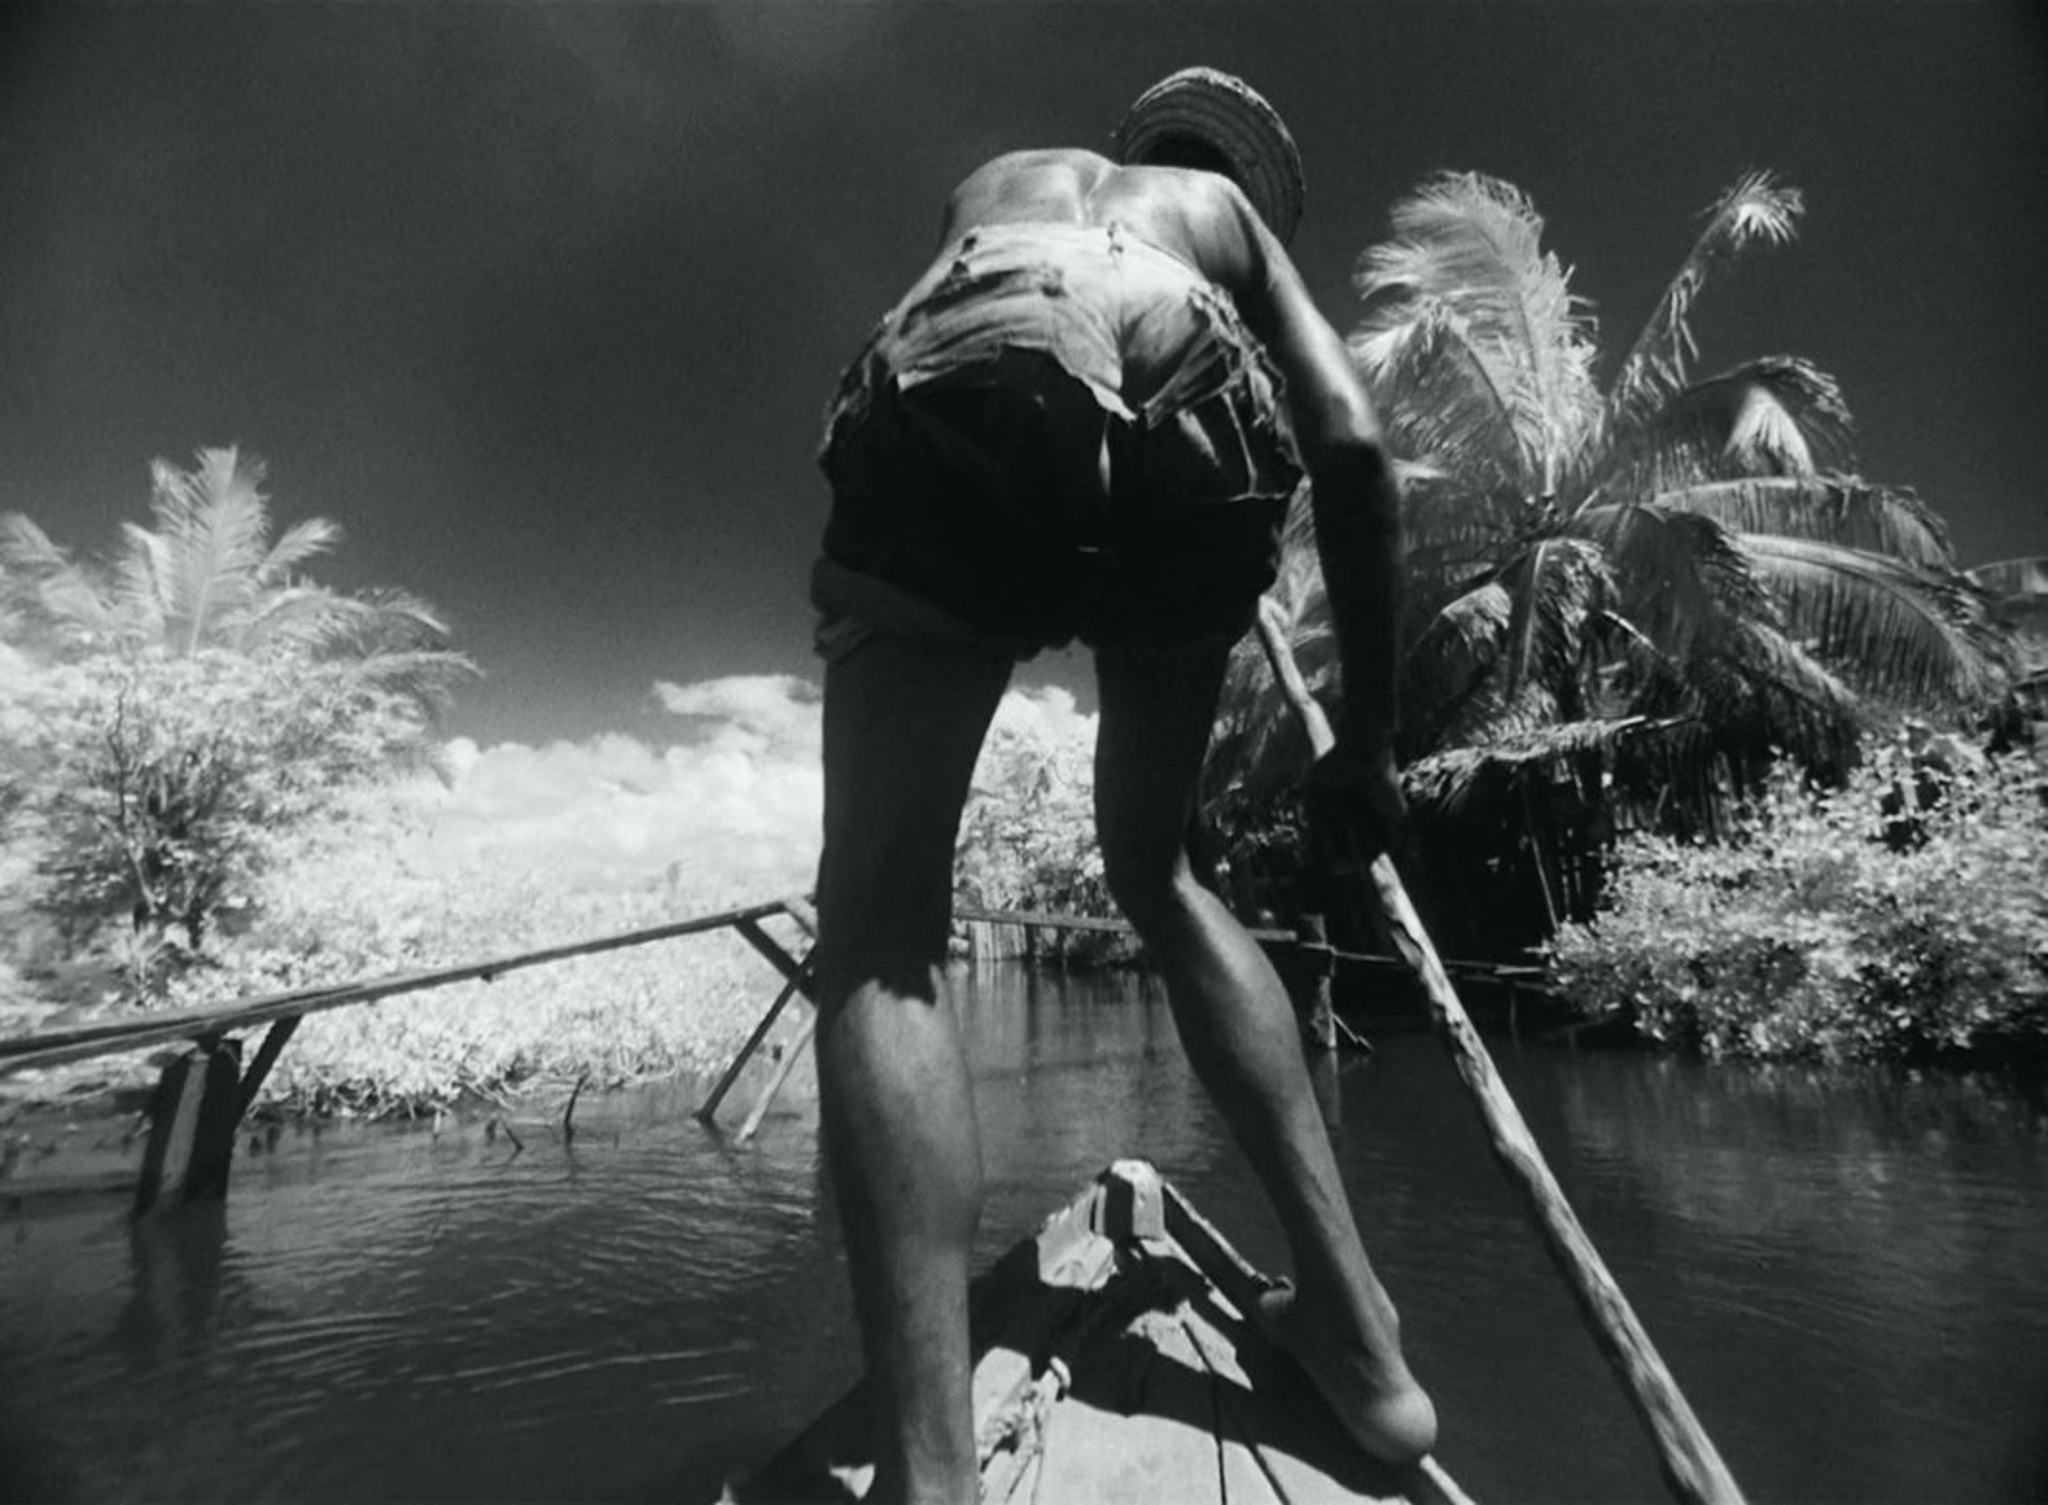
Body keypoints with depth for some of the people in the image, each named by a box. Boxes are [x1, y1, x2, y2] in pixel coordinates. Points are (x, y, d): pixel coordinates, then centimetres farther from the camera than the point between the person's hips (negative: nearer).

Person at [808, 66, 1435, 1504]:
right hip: (1185, 419, 1)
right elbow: (1352, 444, 19)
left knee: (881, 923, 0)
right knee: (1159, 871, 18)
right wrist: (1368, 733, 21)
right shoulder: (1232, 217, 36)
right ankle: (1355, 1319, 17)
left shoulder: (995, 179, 44)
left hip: (968, 394, 0)